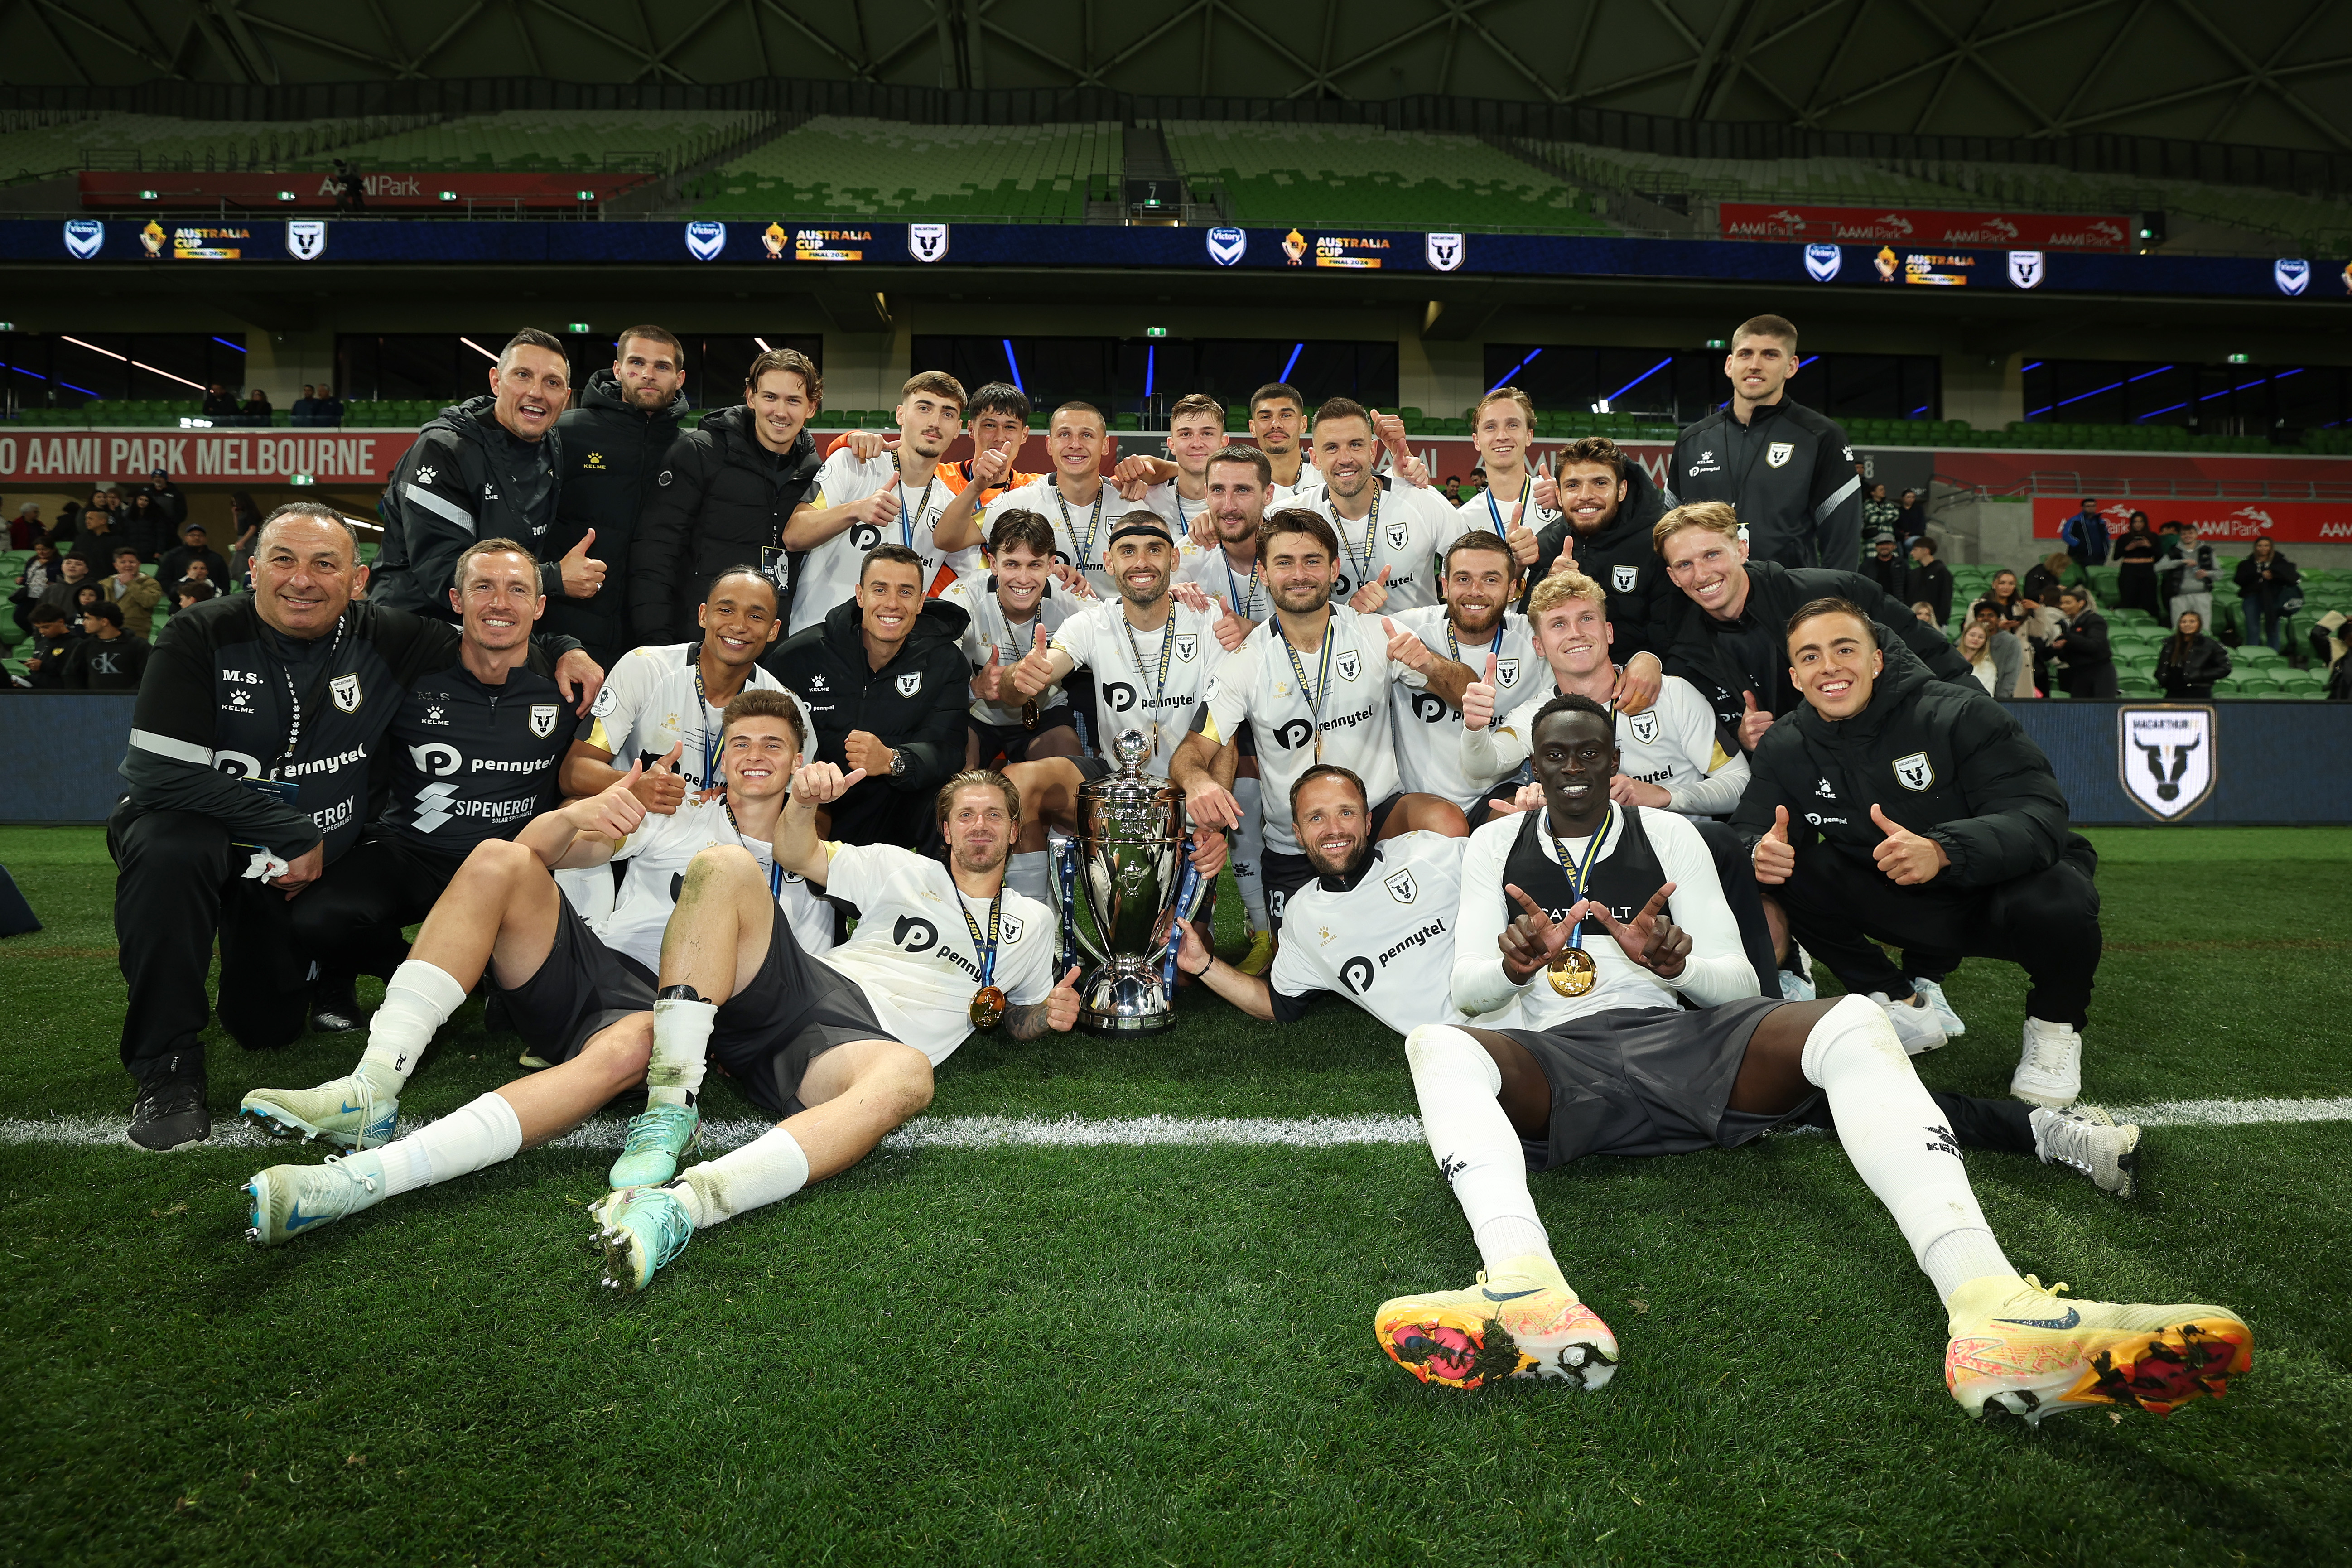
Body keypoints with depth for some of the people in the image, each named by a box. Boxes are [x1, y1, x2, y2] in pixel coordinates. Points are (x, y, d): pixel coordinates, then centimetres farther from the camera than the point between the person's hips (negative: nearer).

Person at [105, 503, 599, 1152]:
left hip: (314, 862, 3)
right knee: (167, 850, -38)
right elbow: (160, 773, -26)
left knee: (267, 1023, 5)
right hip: (203, 829, -3)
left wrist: (563, 648, -11)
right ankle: (166, 1068, -23)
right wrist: (294, 833, -25)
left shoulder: (384, 638, -10)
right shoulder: (202, 637, -20)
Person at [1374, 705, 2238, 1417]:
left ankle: (1993, 1312, -41)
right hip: (1555, 1062, -1)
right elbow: (1467, 987, 8)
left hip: (1678, 1041, 2)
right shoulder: (1496, 845, 17)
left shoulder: (1667, 834, 18)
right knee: (1437, 1047, -35)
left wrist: (1675, 962, -13)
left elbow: (1736, 981, 11)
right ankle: (1529, 1295, -60)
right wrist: (1513, 963, -17)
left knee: (1851, 1022, -26)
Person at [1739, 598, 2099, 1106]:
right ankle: (1907, 1003, 1)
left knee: (2052, 901, -37)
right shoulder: (1786, 750, -5)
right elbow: (1749, 830, -9)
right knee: (1782, 868, -18)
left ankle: (2056, 1023, -1)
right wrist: (1760, 851, -35)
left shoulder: (1959, 715, -20)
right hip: (1906, 905, 4)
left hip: (1997, 890, -3)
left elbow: (2039, 815, -29)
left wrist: (1942, 850, -49)